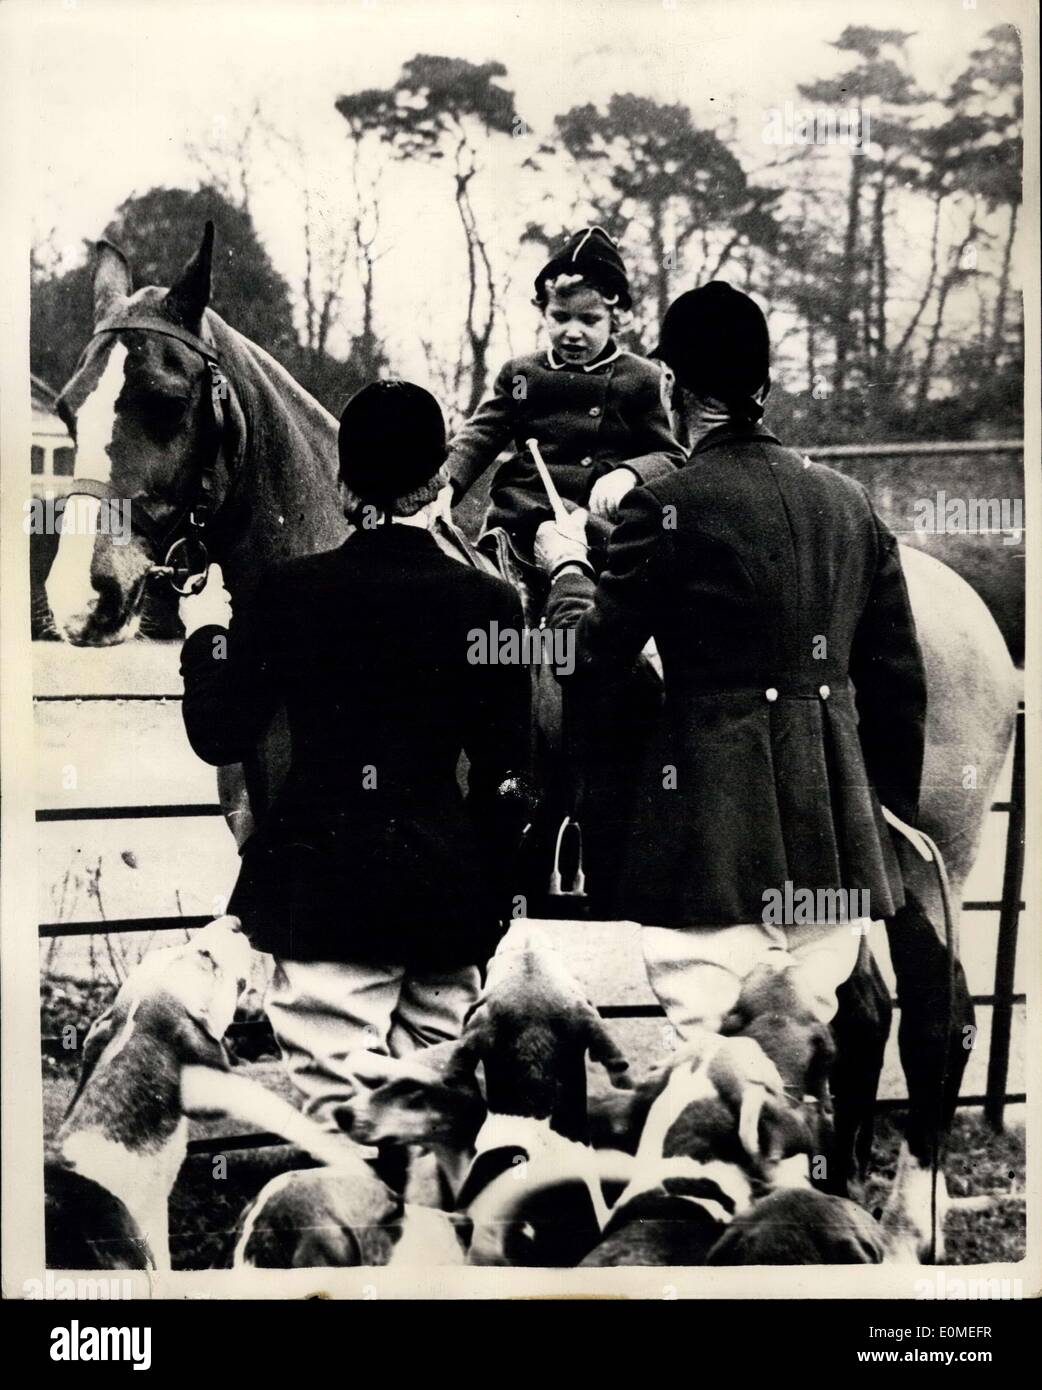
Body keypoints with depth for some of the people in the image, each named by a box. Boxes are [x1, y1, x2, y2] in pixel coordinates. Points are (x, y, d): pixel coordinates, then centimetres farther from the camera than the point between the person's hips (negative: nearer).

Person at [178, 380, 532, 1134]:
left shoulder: (291, 591, -4)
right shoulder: (489, 600, -3)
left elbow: (219, 737, 0)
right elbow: (505, 778, -1)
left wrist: (205, 635, 17)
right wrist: (492, 900, 11)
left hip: (324, 887, -1)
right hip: (448, 894, 2)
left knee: (337, 1117, 1)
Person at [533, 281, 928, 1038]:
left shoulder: (665, 509, -8)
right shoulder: (852, 502, 9)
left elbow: (584, 663, -4)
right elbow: (898, 681, 12)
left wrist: (566, 566, 14)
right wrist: (888, 813, 23)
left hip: (715, 835, -6)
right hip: (834, 839, 6)